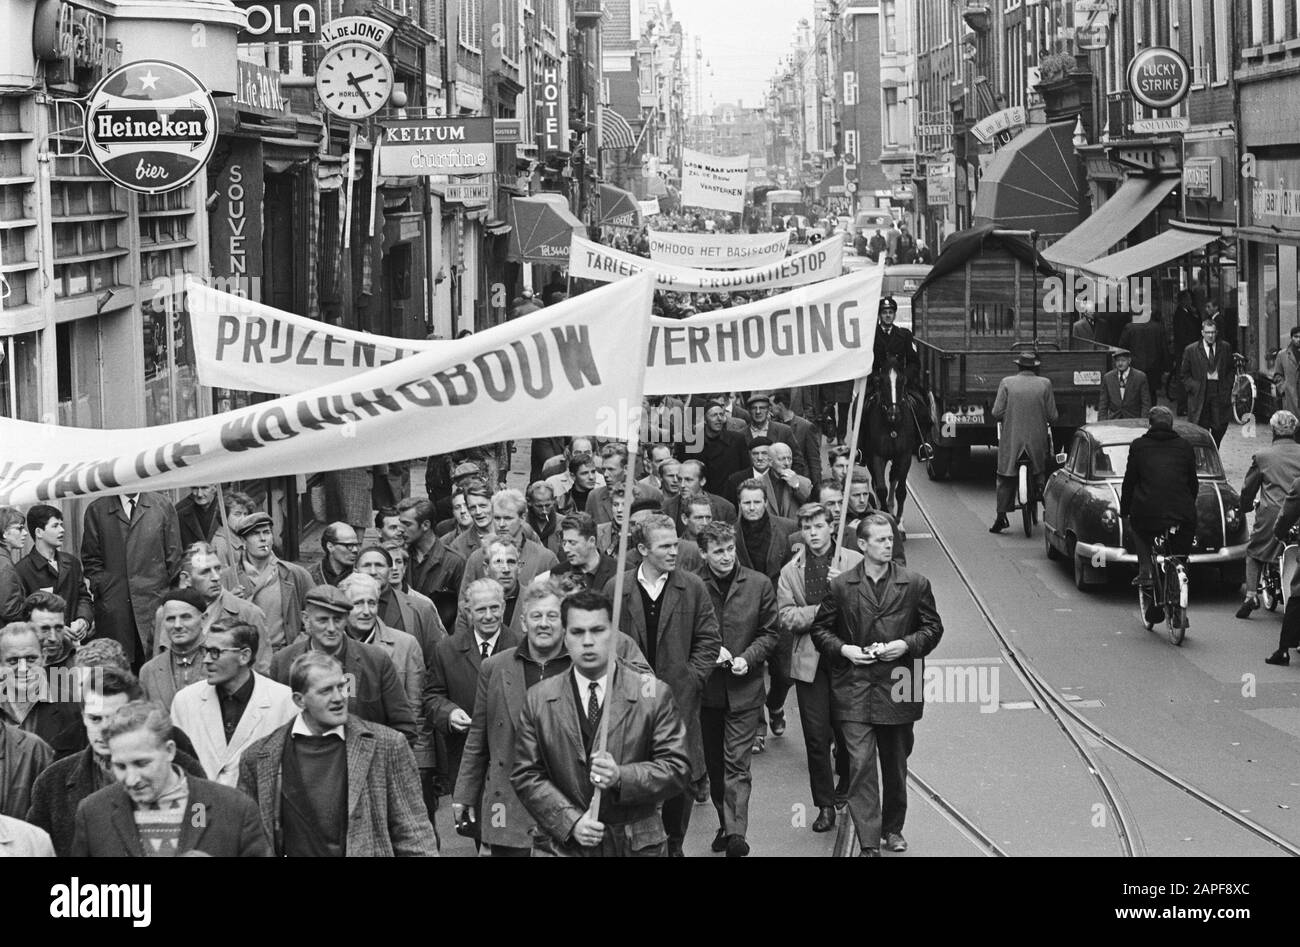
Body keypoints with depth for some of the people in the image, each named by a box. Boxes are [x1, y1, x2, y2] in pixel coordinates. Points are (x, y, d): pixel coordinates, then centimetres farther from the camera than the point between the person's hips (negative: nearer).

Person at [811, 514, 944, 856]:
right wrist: (844, 649, -9)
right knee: (860, 765, -10)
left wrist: (906, 644, -10)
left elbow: (933, 627, 7)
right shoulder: (840, 587, 0)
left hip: (898, 689, 2)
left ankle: (892, 829, 34)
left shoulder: (915, 584, 1)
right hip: (854, 690, -1)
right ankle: (869, 843, -10)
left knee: (896, 764, 14)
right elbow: (820, 630, 8)